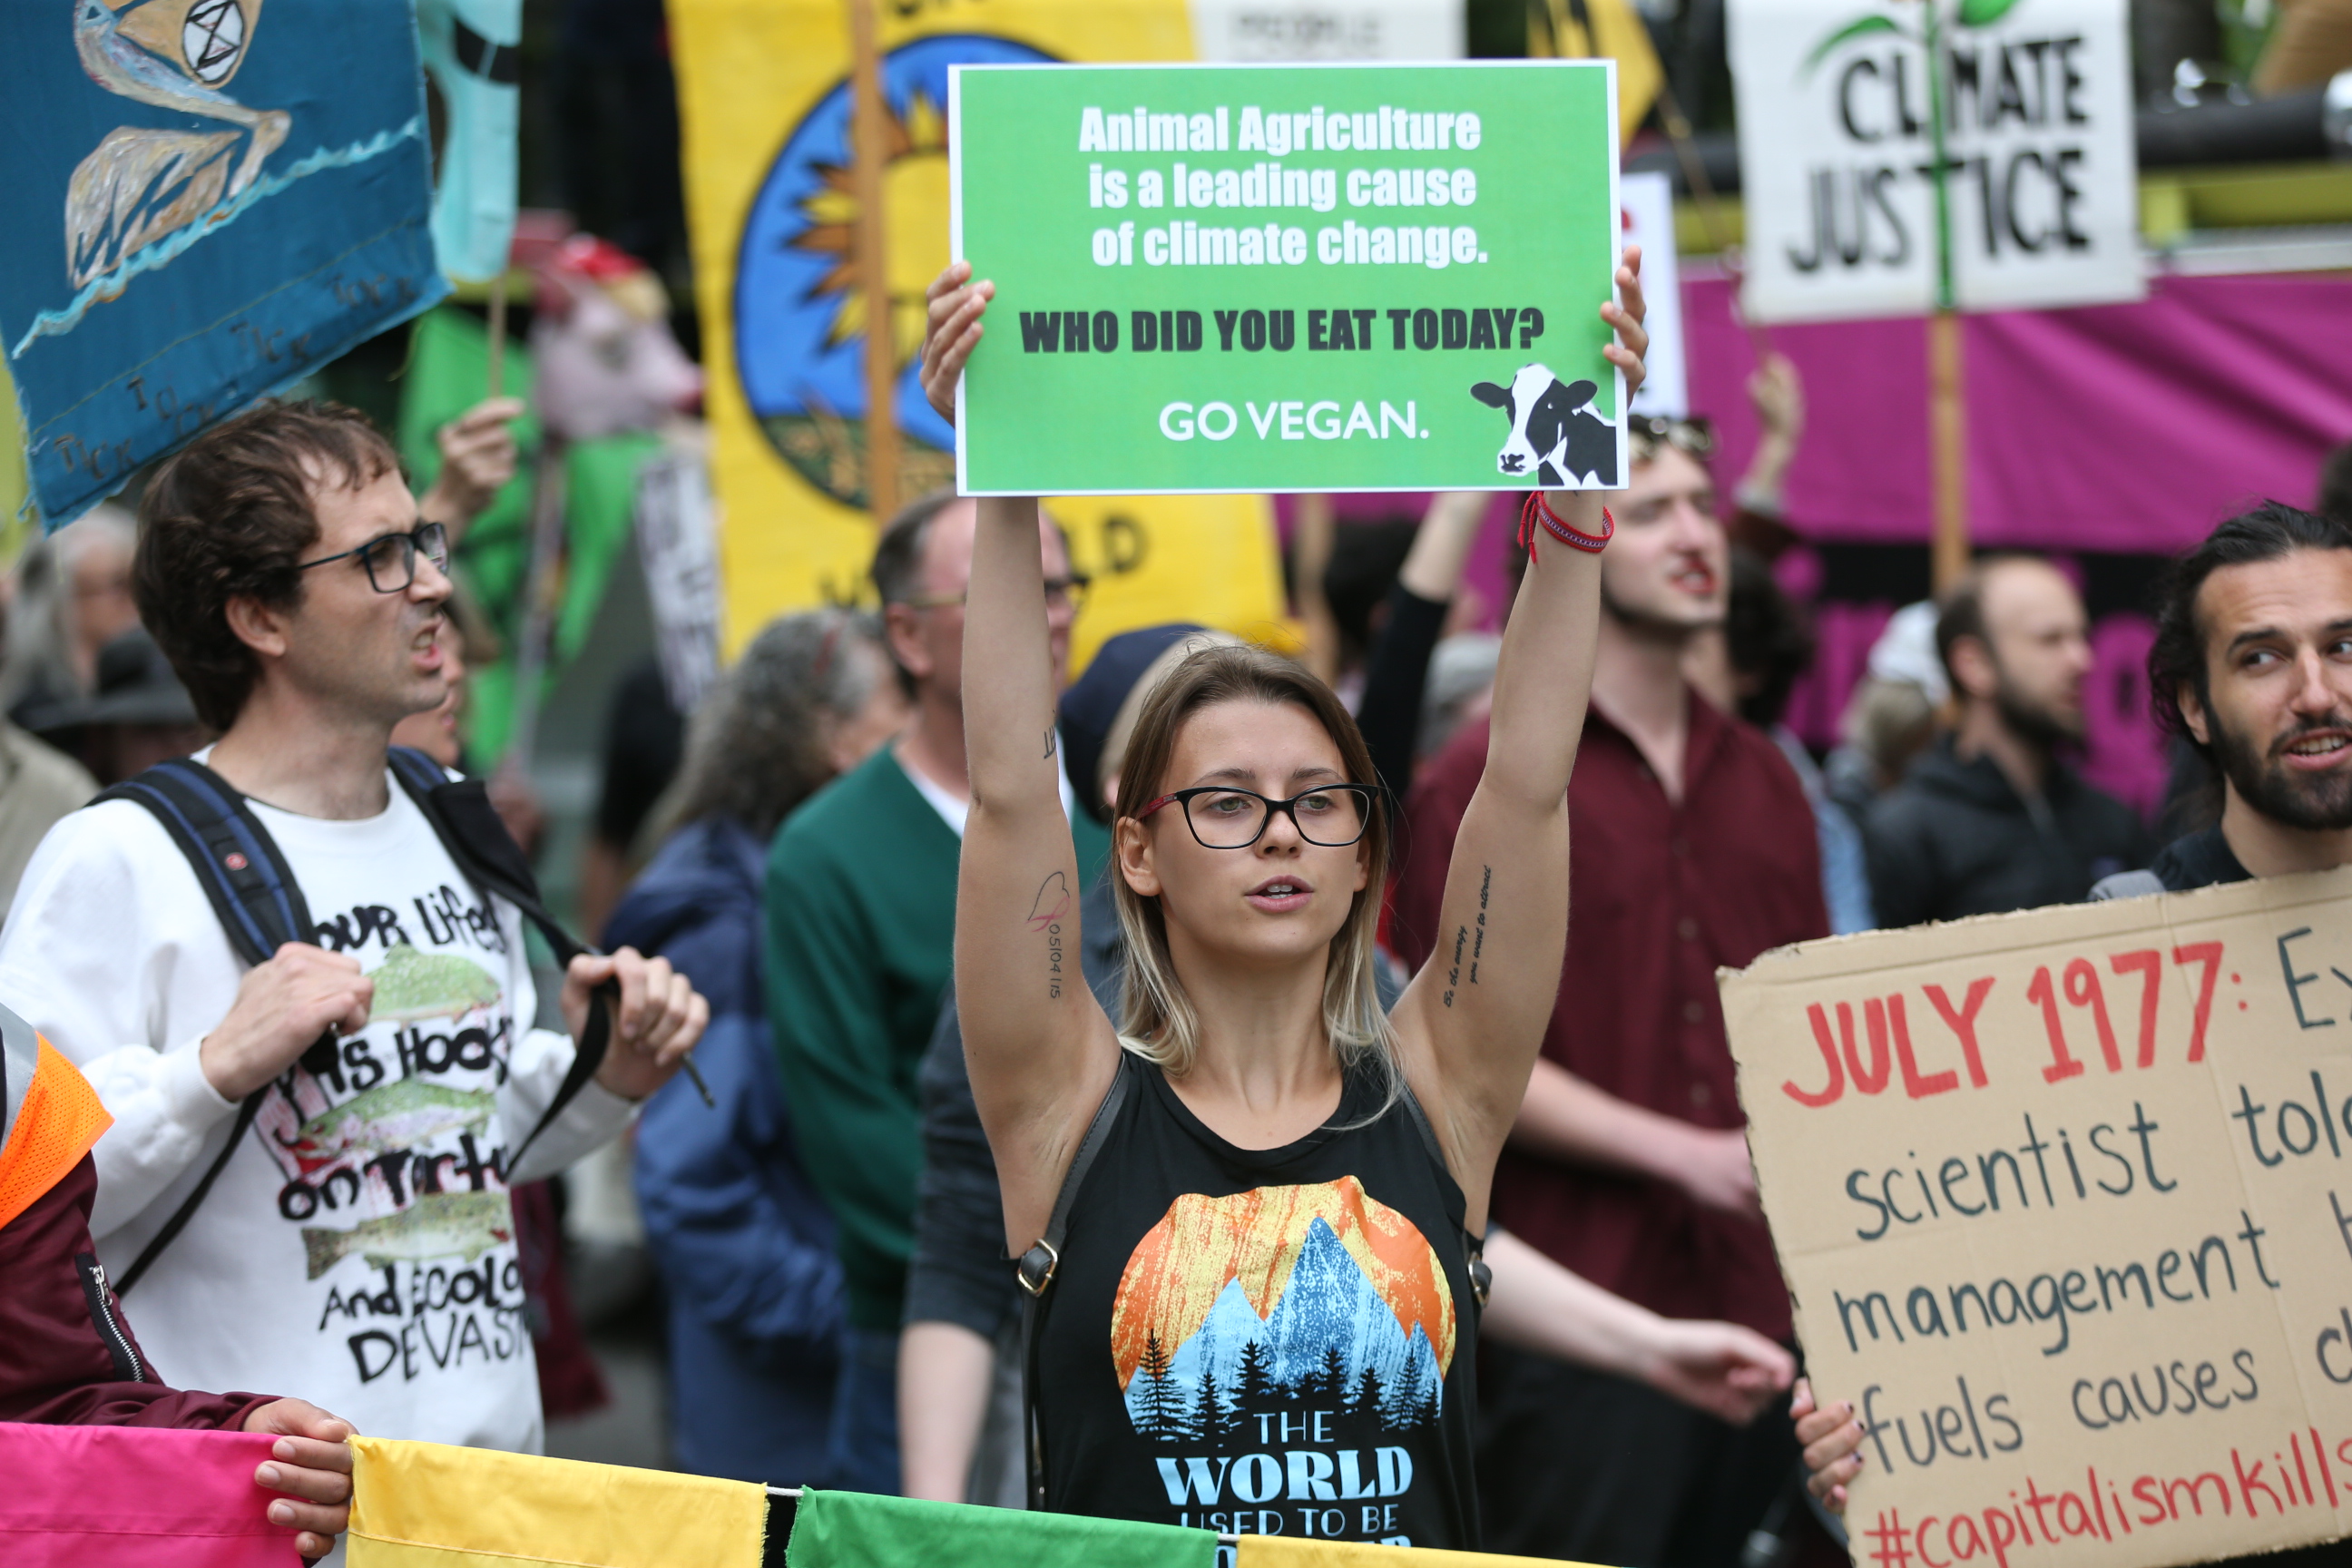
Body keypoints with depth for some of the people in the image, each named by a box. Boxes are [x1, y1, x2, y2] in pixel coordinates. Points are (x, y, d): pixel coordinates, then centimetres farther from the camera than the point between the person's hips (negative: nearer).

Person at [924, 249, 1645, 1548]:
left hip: (1416, 1545, 2)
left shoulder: (1435, 1096, 8)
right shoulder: (1074, 1104, 4)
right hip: (1124, 1558, -2)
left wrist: (1576, 489, -5)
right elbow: (1008, 790, -5)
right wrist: (1004, 491, -12)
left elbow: (1528, 783, 1)